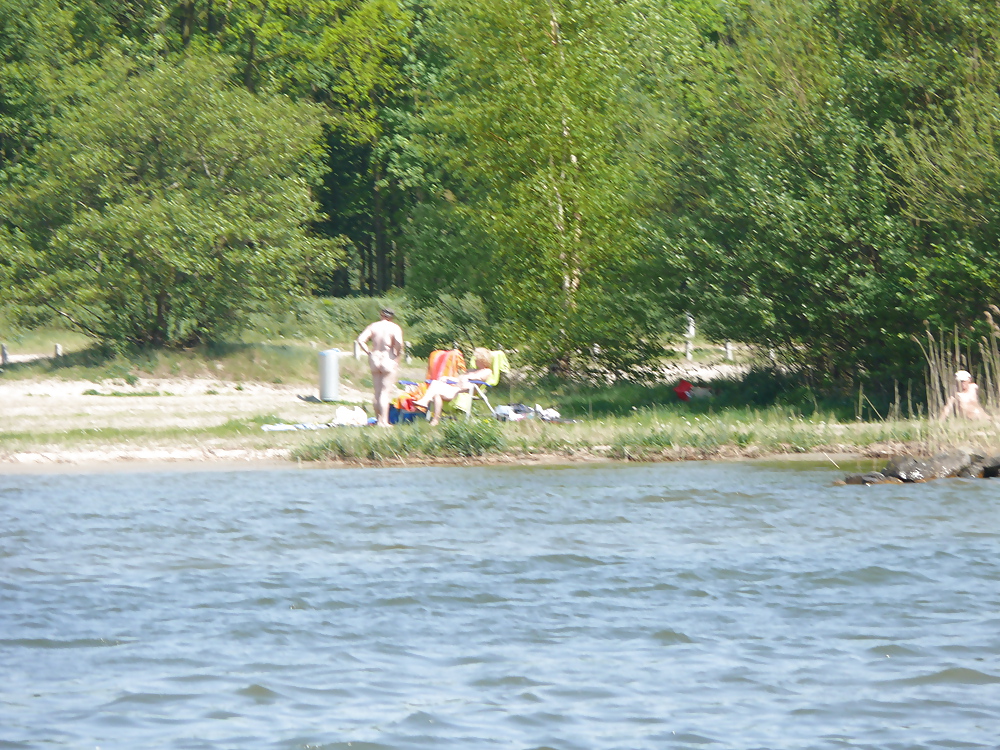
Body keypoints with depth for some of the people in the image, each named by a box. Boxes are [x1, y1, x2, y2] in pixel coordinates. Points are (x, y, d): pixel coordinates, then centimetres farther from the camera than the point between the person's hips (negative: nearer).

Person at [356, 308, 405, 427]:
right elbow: (399, 343, -23)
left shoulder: (373, 326, 7)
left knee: (377, 392, 13)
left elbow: (361, 340, -3)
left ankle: (378, 419, 17)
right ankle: (384, 421, -8)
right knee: (385, 392, -4)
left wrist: (369, 352, 4)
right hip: (389, 359, -4)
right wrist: (398, 356, -8)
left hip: (374, 359, 4)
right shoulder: (394, 328, -5)